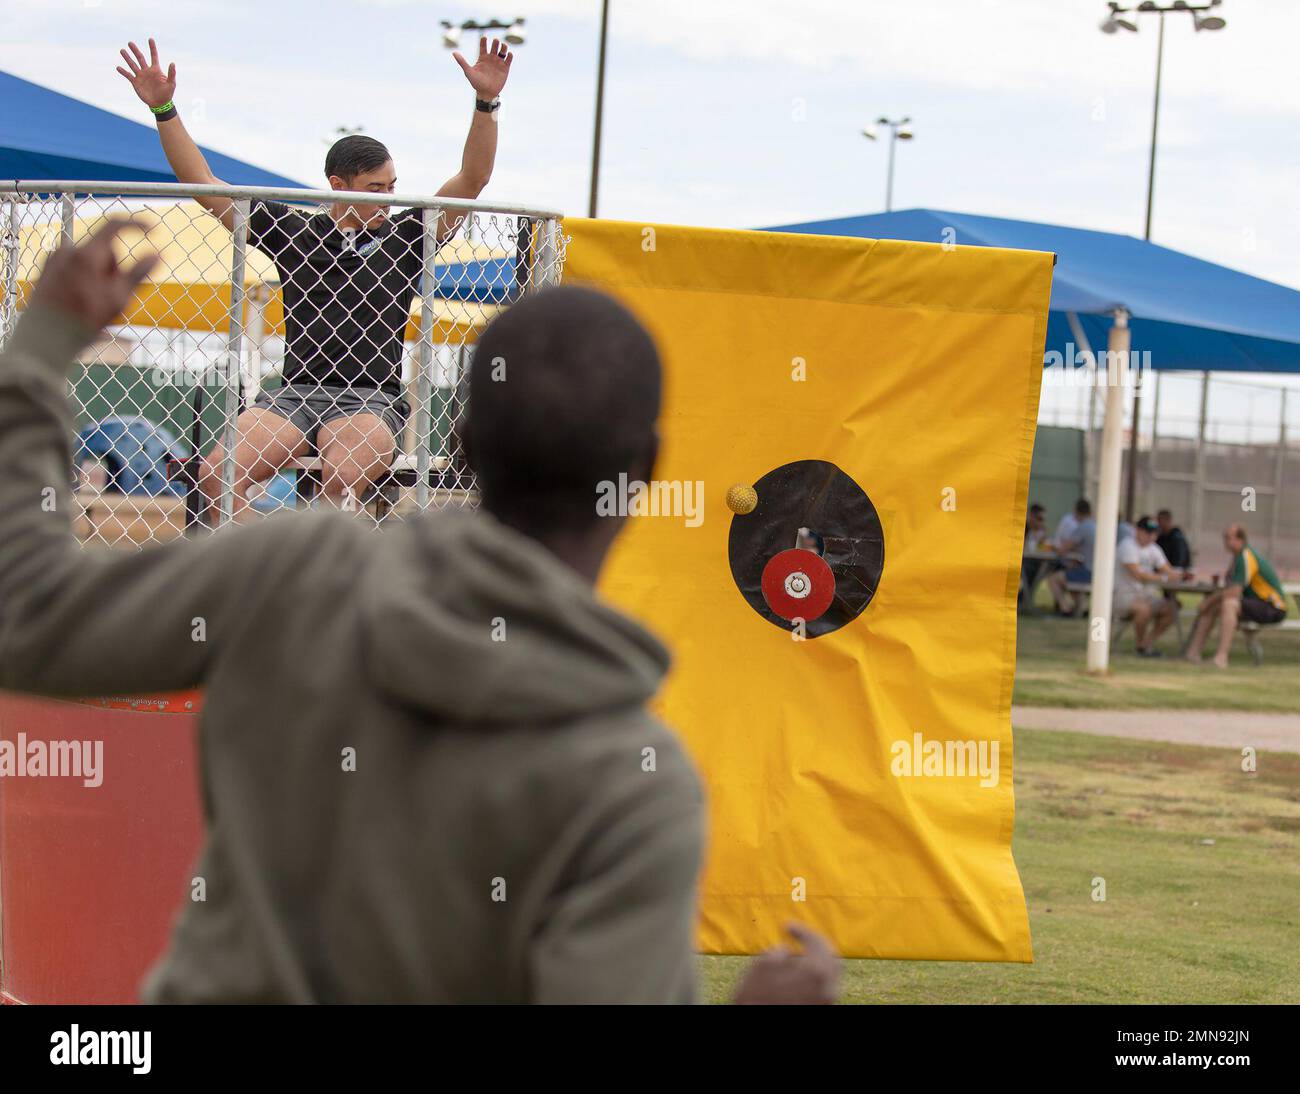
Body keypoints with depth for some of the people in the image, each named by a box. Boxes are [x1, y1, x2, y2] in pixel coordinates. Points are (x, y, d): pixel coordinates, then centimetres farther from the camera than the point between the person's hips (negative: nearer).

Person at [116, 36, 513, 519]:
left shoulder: (405, 236, 12)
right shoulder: (290, 230, 14)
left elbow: (472, 178, 6)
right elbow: (203, 183, 16)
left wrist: (486, 102, -6)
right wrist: (163, 109, 10)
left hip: (371, 403, -2)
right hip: (294, 394, 2)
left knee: (341, 475, -36)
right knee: (217, 473, -25)